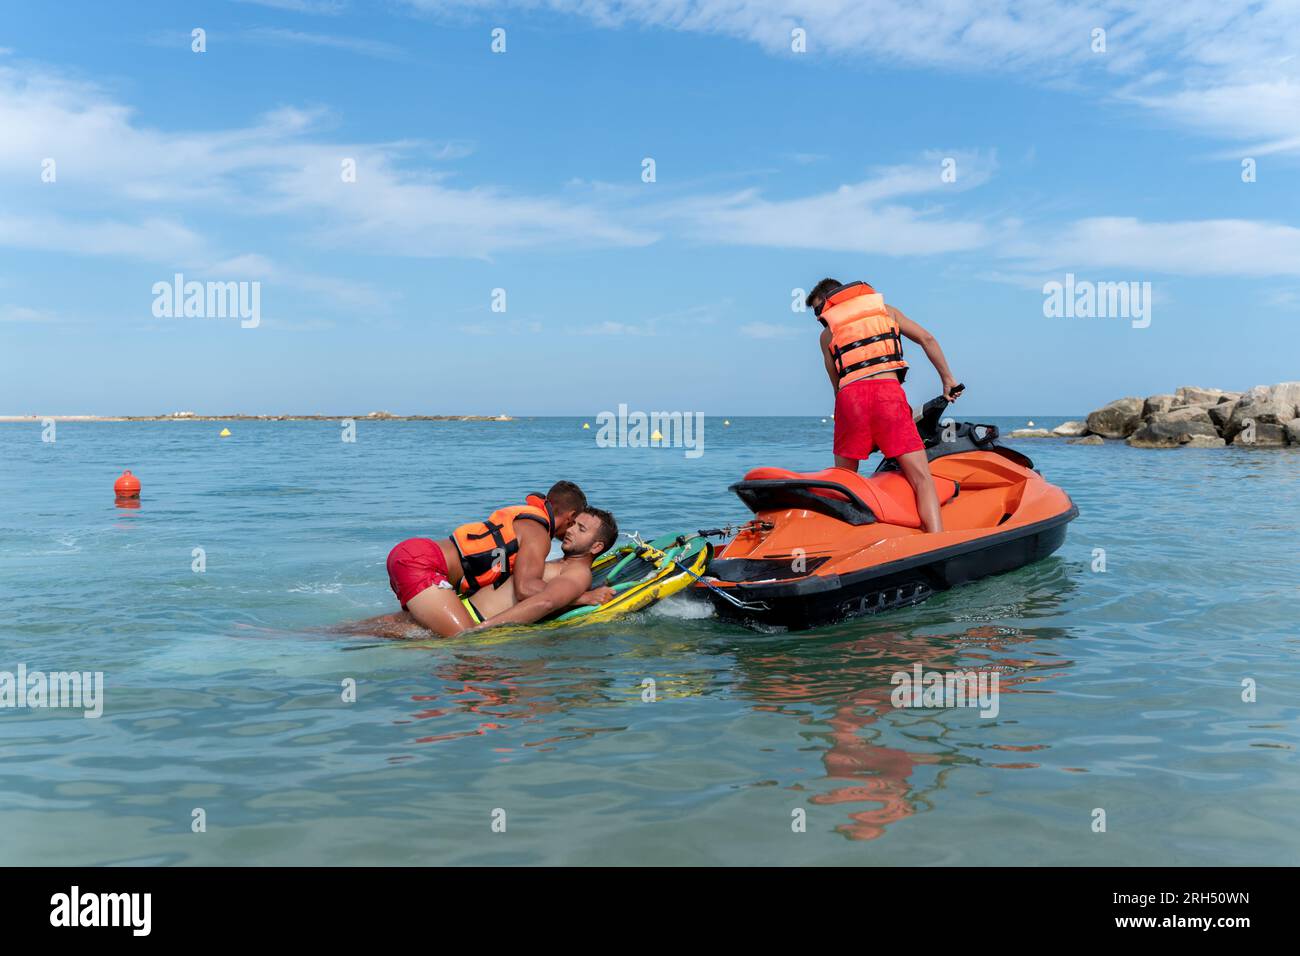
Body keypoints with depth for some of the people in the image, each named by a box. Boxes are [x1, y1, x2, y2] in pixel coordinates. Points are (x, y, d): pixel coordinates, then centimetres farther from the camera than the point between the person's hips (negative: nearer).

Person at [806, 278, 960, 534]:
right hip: (888, 390, -1)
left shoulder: (827, 333, 24)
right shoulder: (886, 310, 26)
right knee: (921, 479, -6)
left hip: (849, 396, 1)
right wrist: (948, 380, 22)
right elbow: (927, 339, 17)